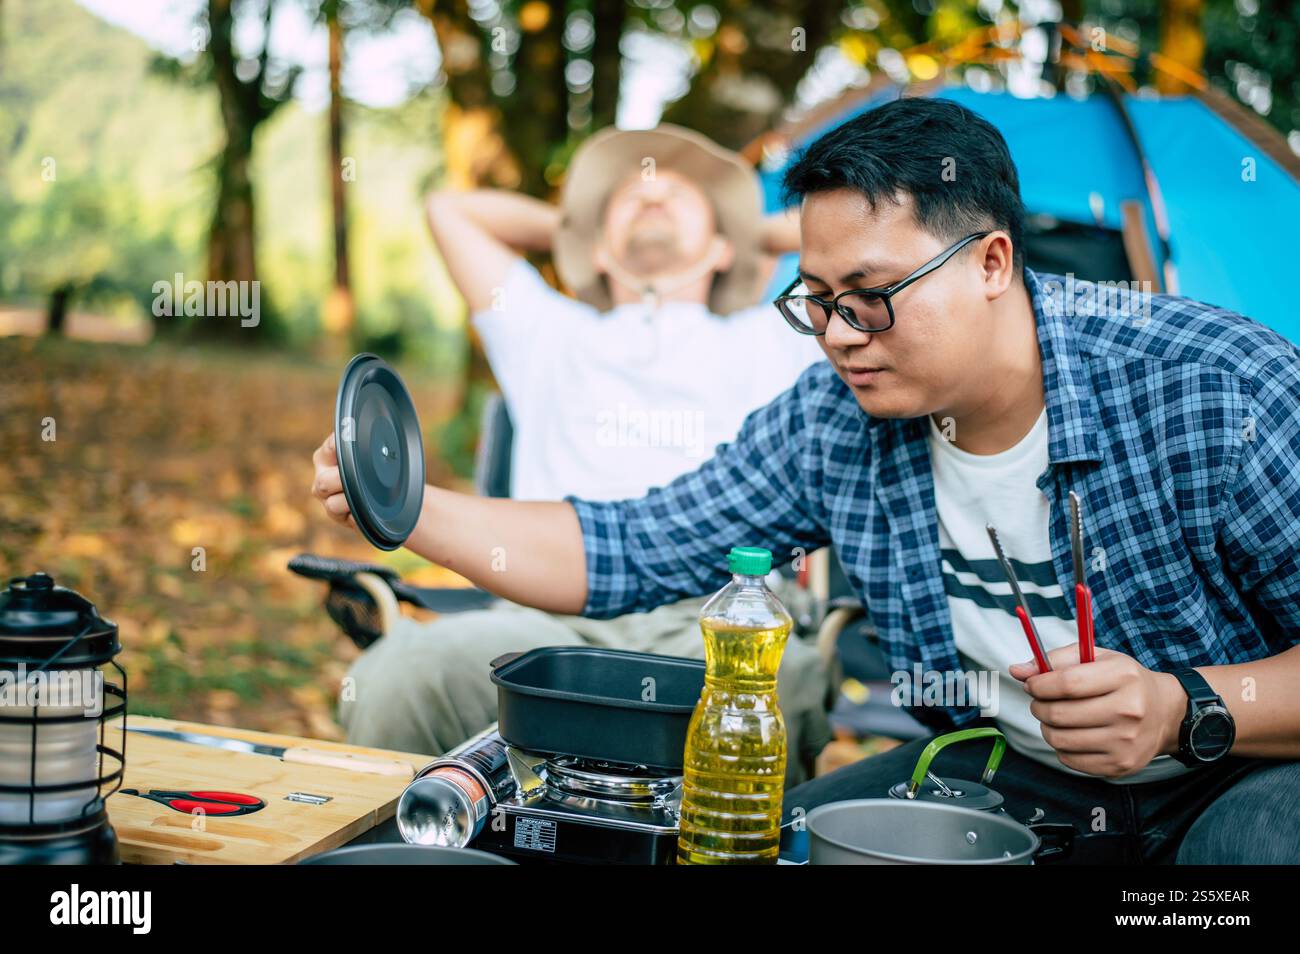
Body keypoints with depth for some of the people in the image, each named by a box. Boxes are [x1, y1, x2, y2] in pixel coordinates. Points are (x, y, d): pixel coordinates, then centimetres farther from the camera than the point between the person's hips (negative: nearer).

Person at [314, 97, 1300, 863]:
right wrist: (411, 510, -15)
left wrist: (1188, 709, -33)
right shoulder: (830, 424, -8)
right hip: (996, 773, 3)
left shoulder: (1218, 390, -22)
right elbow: (629, 552, -4)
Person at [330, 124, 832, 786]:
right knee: (398, 672, -31)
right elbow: (449, 208, 47)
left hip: (723, 614, -1)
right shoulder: (551, 335, 36)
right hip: (555, 611, 2)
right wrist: (573, 228, 52)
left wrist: (758, 234, 42)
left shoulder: (771, 343, 32)